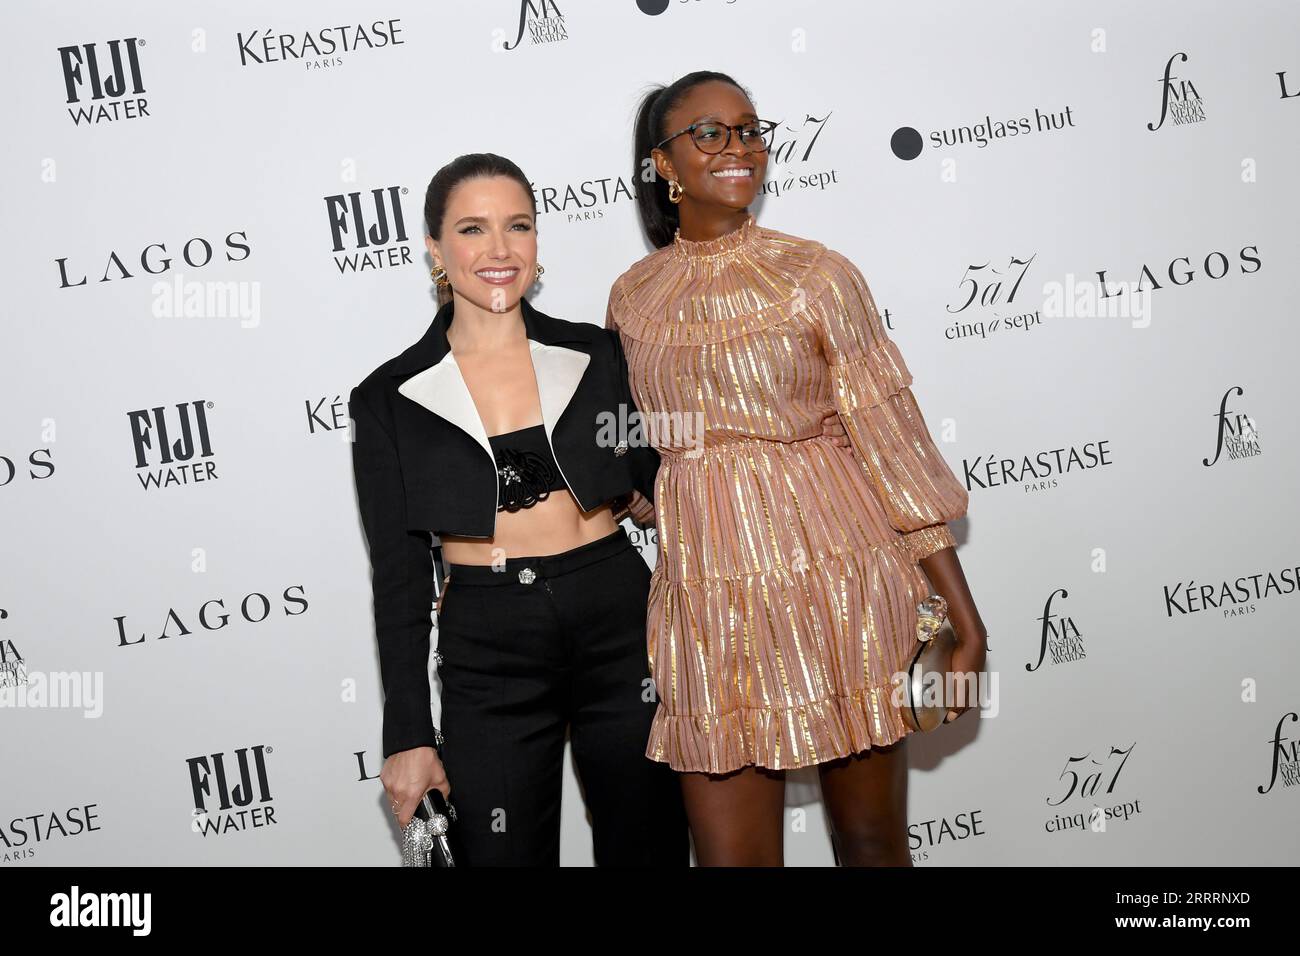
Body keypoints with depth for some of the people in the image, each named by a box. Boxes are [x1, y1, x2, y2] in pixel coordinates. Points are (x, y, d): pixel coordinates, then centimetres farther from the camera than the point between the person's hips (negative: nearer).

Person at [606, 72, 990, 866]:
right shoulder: (633, 299, 7)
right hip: (710, 599, 3)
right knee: (731, 853, 5)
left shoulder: (816, 275, -4)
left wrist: (964, 616, -7)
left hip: (839, 582, -2)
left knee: (873, 838, 10)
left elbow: (892, 441, -5)